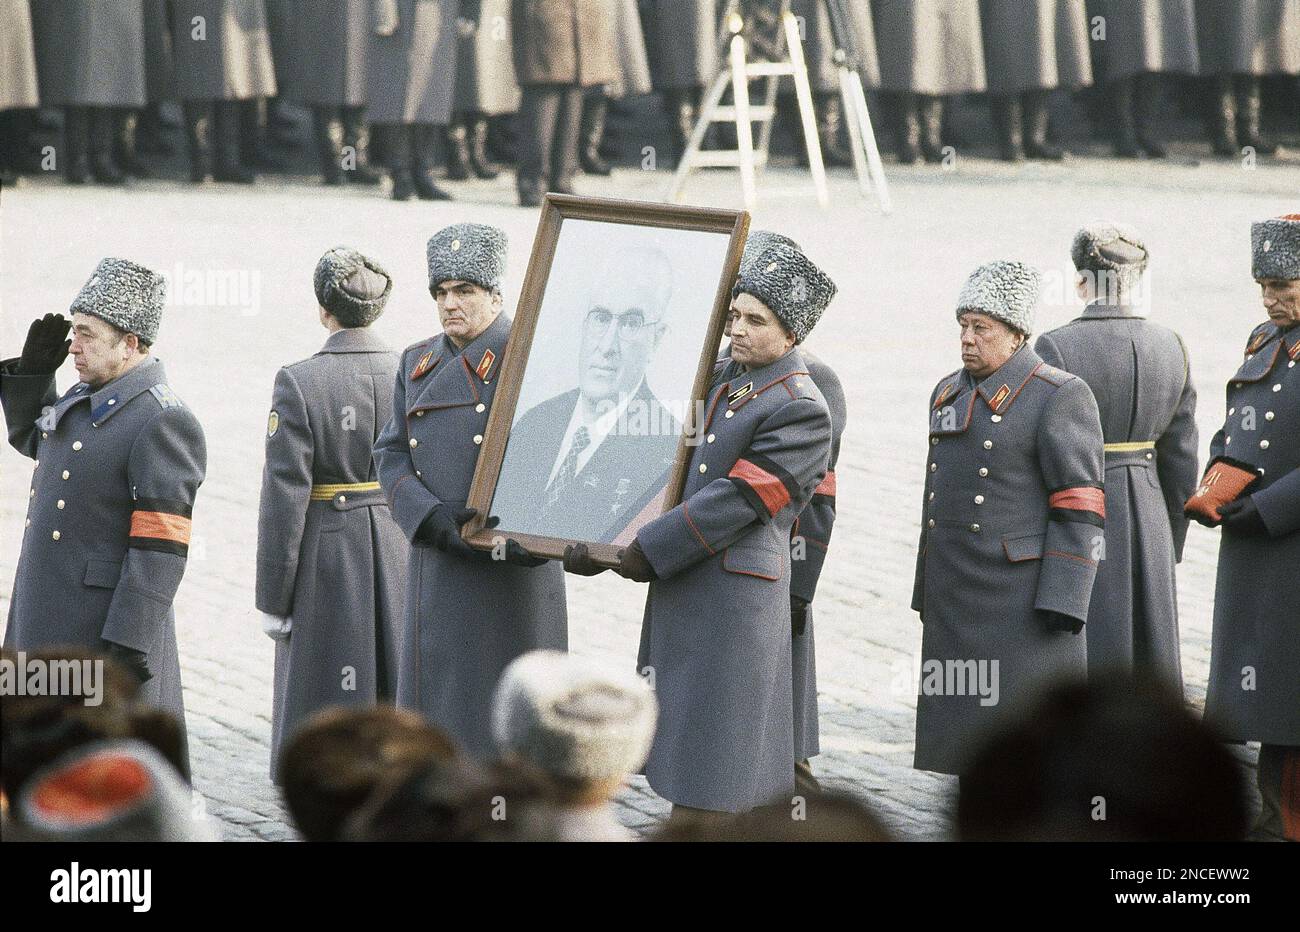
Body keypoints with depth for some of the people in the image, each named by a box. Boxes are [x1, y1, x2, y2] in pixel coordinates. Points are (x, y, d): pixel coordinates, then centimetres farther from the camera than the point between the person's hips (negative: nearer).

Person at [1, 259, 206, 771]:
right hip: (51, 619, 9)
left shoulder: (163, 423, -18)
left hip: (111, 624, -9)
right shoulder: (88, 398, 10)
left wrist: (129, 644, -24)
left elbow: (160, 550, -21)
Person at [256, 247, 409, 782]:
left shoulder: (299, 383, -13)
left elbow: (284, 498, -13)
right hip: (406, 565, 4)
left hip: (327, 564, -4)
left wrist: (272, 598, -7)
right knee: (400, 706, 13)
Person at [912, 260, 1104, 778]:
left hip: (1025, 598, -7)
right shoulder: (950, 394, 13)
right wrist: (929, 593, 18)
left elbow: (1081, 511, -13)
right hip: (958, 608, 7)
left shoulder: (1060, 397, -10)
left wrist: (1060, 606, -18)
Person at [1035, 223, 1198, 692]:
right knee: (1145, 667, 13)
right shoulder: (1170, 348, 2)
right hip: (1147, 522, 5)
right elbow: (1180, 459, 7)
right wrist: (1168, 546, 16)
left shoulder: (1057, 348, -14)